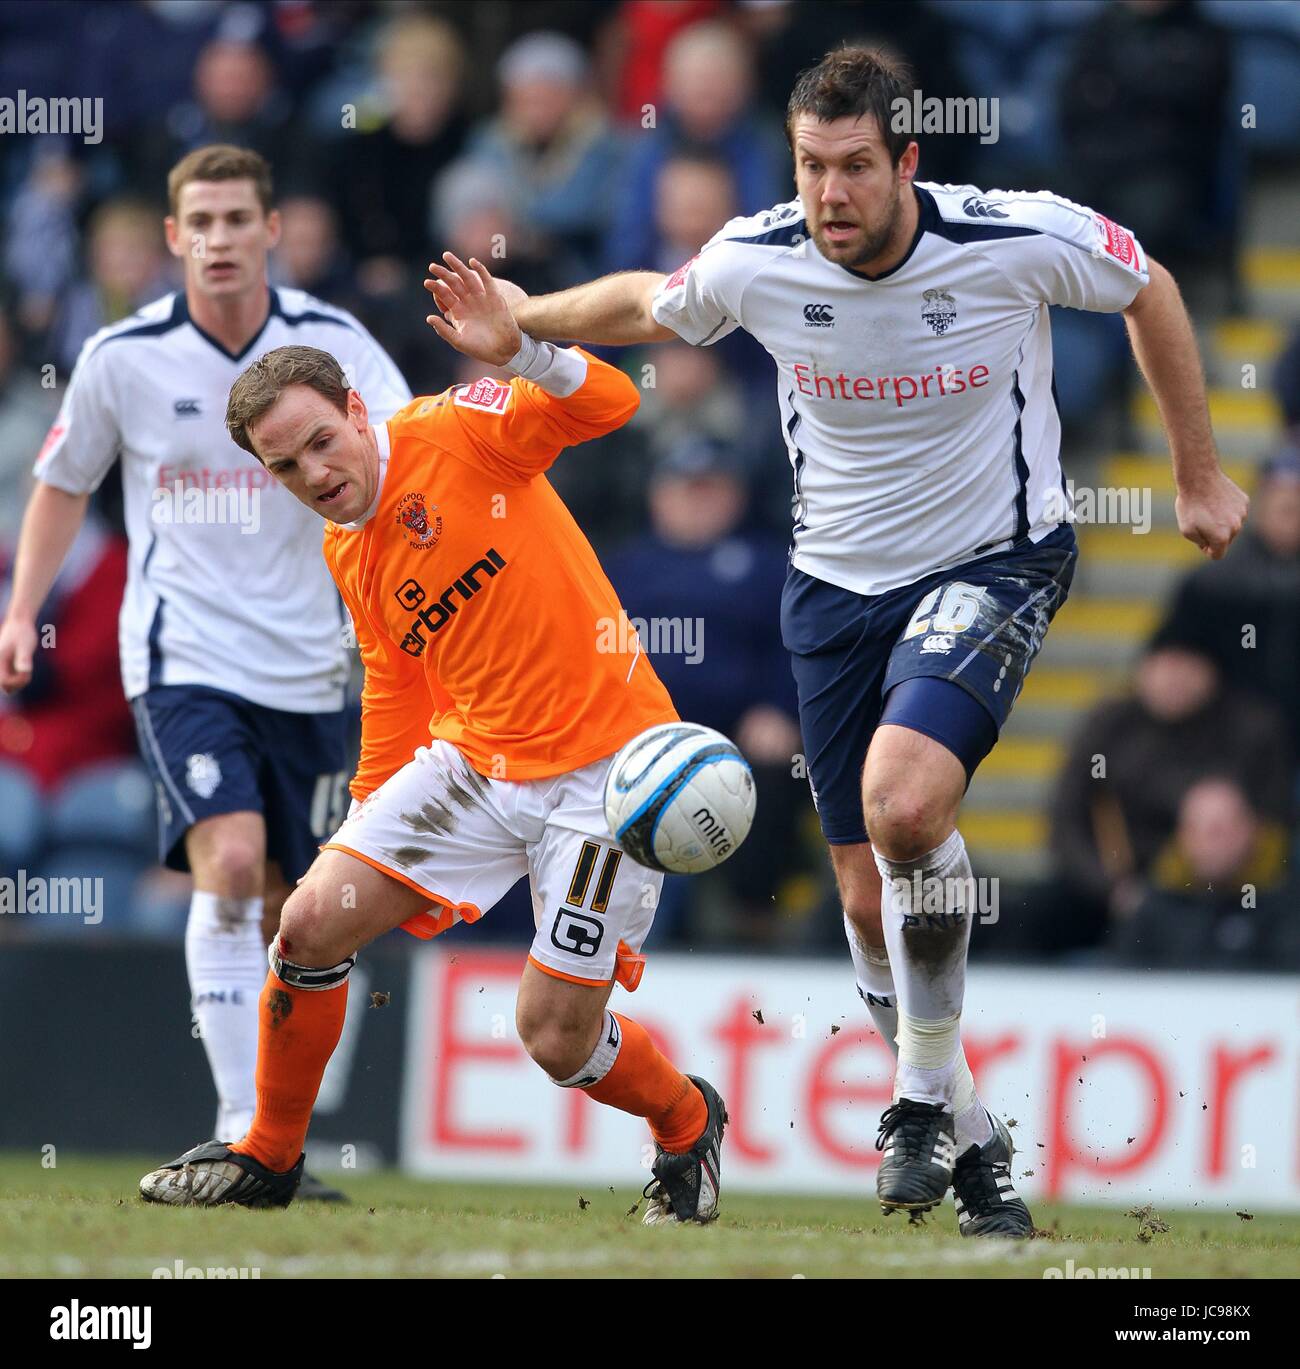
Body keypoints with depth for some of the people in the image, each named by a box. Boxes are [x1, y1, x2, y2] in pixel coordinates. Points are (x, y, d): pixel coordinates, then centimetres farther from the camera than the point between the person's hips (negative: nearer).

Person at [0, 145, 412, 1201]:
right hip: (182, 657, -2)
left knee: (285, 909, 8)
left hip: (303, 666, 2)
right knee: (230, 863, -22)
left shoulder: (331, 342, -2)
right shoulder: (124, 357, -2)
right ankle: (240, 1127, -21)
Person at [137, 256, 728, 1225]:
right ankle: (270, 1157, 17)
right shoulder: (348, 560, 10)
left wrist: (518, 355, -41)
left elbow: (609, 403, -24)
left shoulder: (453, 434, -11)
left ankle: (688, 1126, 25)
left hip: (603, 767, -7)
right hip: (471, 762, 7)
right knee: (311, 926, -4)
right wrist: (373, 811, 25)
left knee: (557, 1038, -7)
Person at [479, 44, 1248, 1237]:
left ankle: (927, 1091, -9)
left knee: (903, 800, -29)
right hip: (837, 587, 4)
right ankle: (972, 1141, 24)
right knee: (872, 897, 4)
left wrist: (1200, 474, 7)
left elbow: (1149, 290, 1)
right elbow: (647, 304, 12)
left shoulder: (1022, 241, -19)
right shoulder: (753, 263, -12)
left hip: (993, 564, -4)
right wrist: (521, 319, 15)